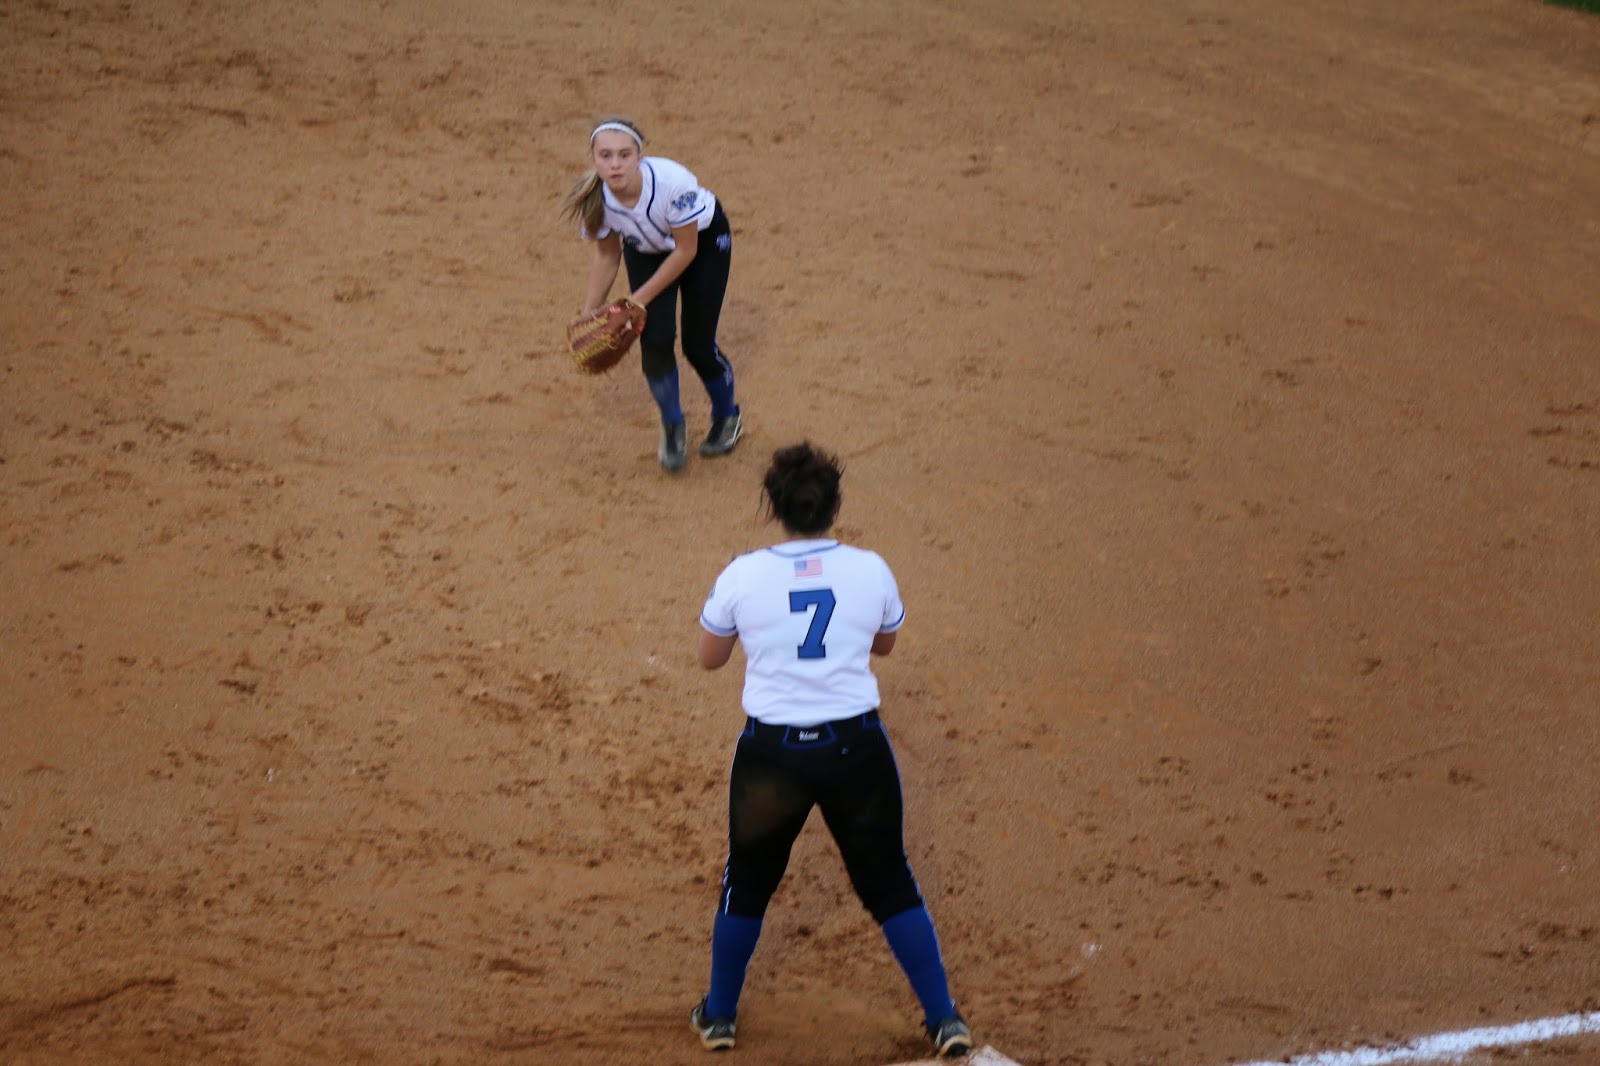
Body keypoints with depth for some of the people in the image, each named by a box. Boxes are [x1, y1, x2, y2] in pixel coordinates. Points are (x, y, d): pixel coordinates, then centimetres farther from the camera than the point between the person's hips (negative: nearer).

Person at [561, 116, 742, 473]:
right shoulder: (594, 198, -29)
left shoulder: (673, 182, -41)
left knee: (697, 346, -3)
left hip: (703, 240, -3)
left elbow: (686, 250, -26)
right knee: (654, 340, -12)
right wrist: (590, 314, -9)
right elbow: (607, 256, -8)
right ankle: (673, 427, 13)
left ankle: (727, 417, 27)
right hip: (646, 250, 3)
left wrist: (641, 298, -24)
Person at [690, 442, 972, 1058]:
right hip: (856, 748, 0)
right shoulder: (870, 570, -6)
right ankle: (944, 1020, 18)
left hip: (771, 753, 0)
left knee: (747, 884, 20)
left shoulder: (743, 576, -8)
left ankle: (719, 1016, 33)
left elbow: (708, 658, 7)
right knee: (890, 885, 14)